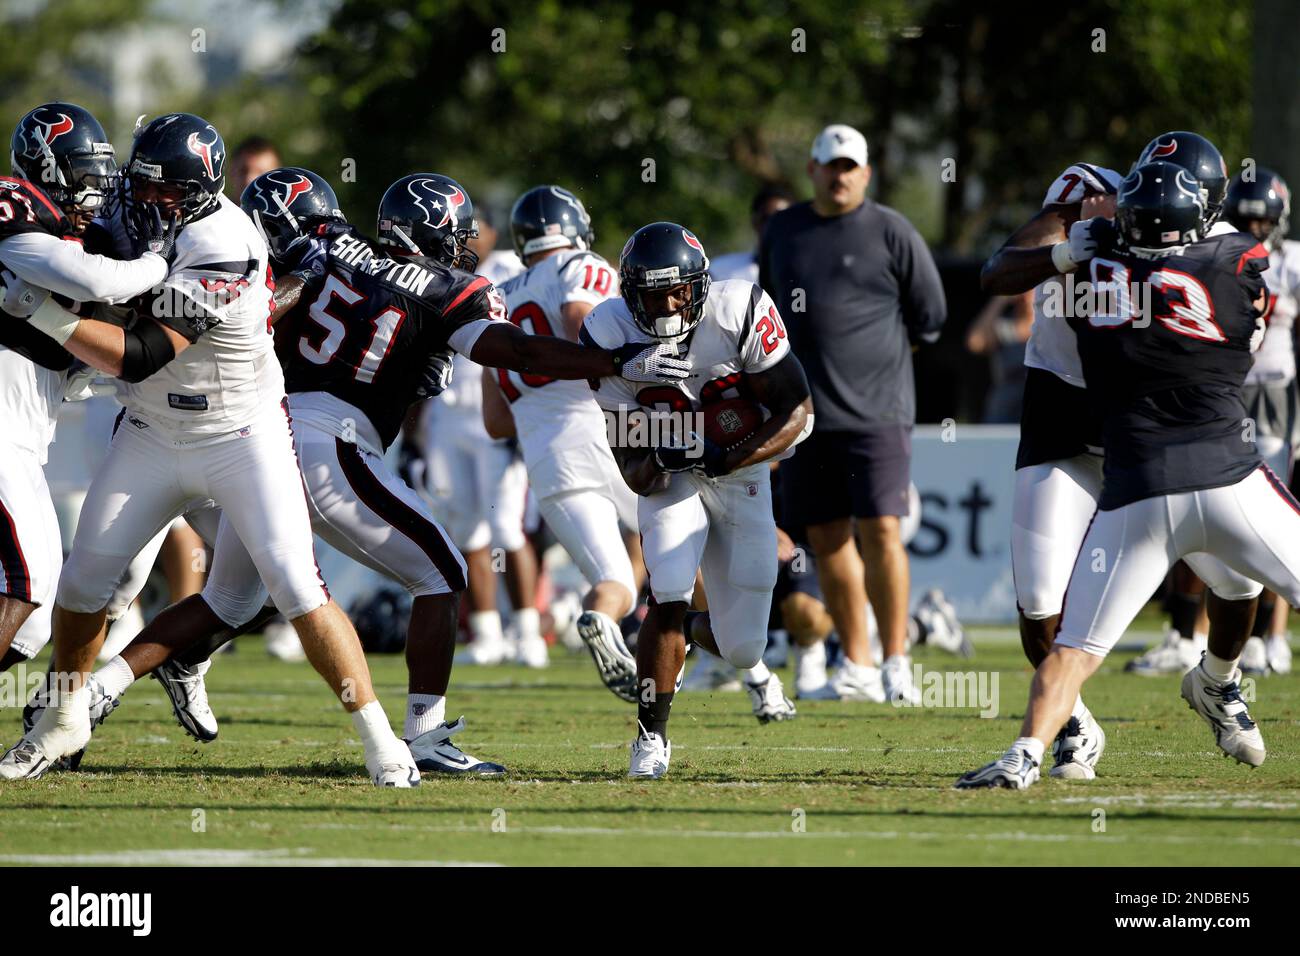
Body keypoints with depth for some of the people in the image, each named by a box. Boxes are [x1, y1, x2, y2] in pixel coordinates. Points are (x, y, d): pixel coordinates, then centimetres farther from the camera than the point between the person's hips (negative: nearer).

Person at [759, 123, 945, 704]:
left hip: (875, 411, -5)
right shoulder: (782, 232, 12)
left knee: (880, 531, -12)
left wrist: (878, 351, 5)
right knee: (827, 539, 6)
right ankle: (856, 665, 14)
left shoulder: (889, 232, -1)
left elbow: (929, 315, 5)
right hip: (807, 412, 5)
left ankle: (896, 662, -5)